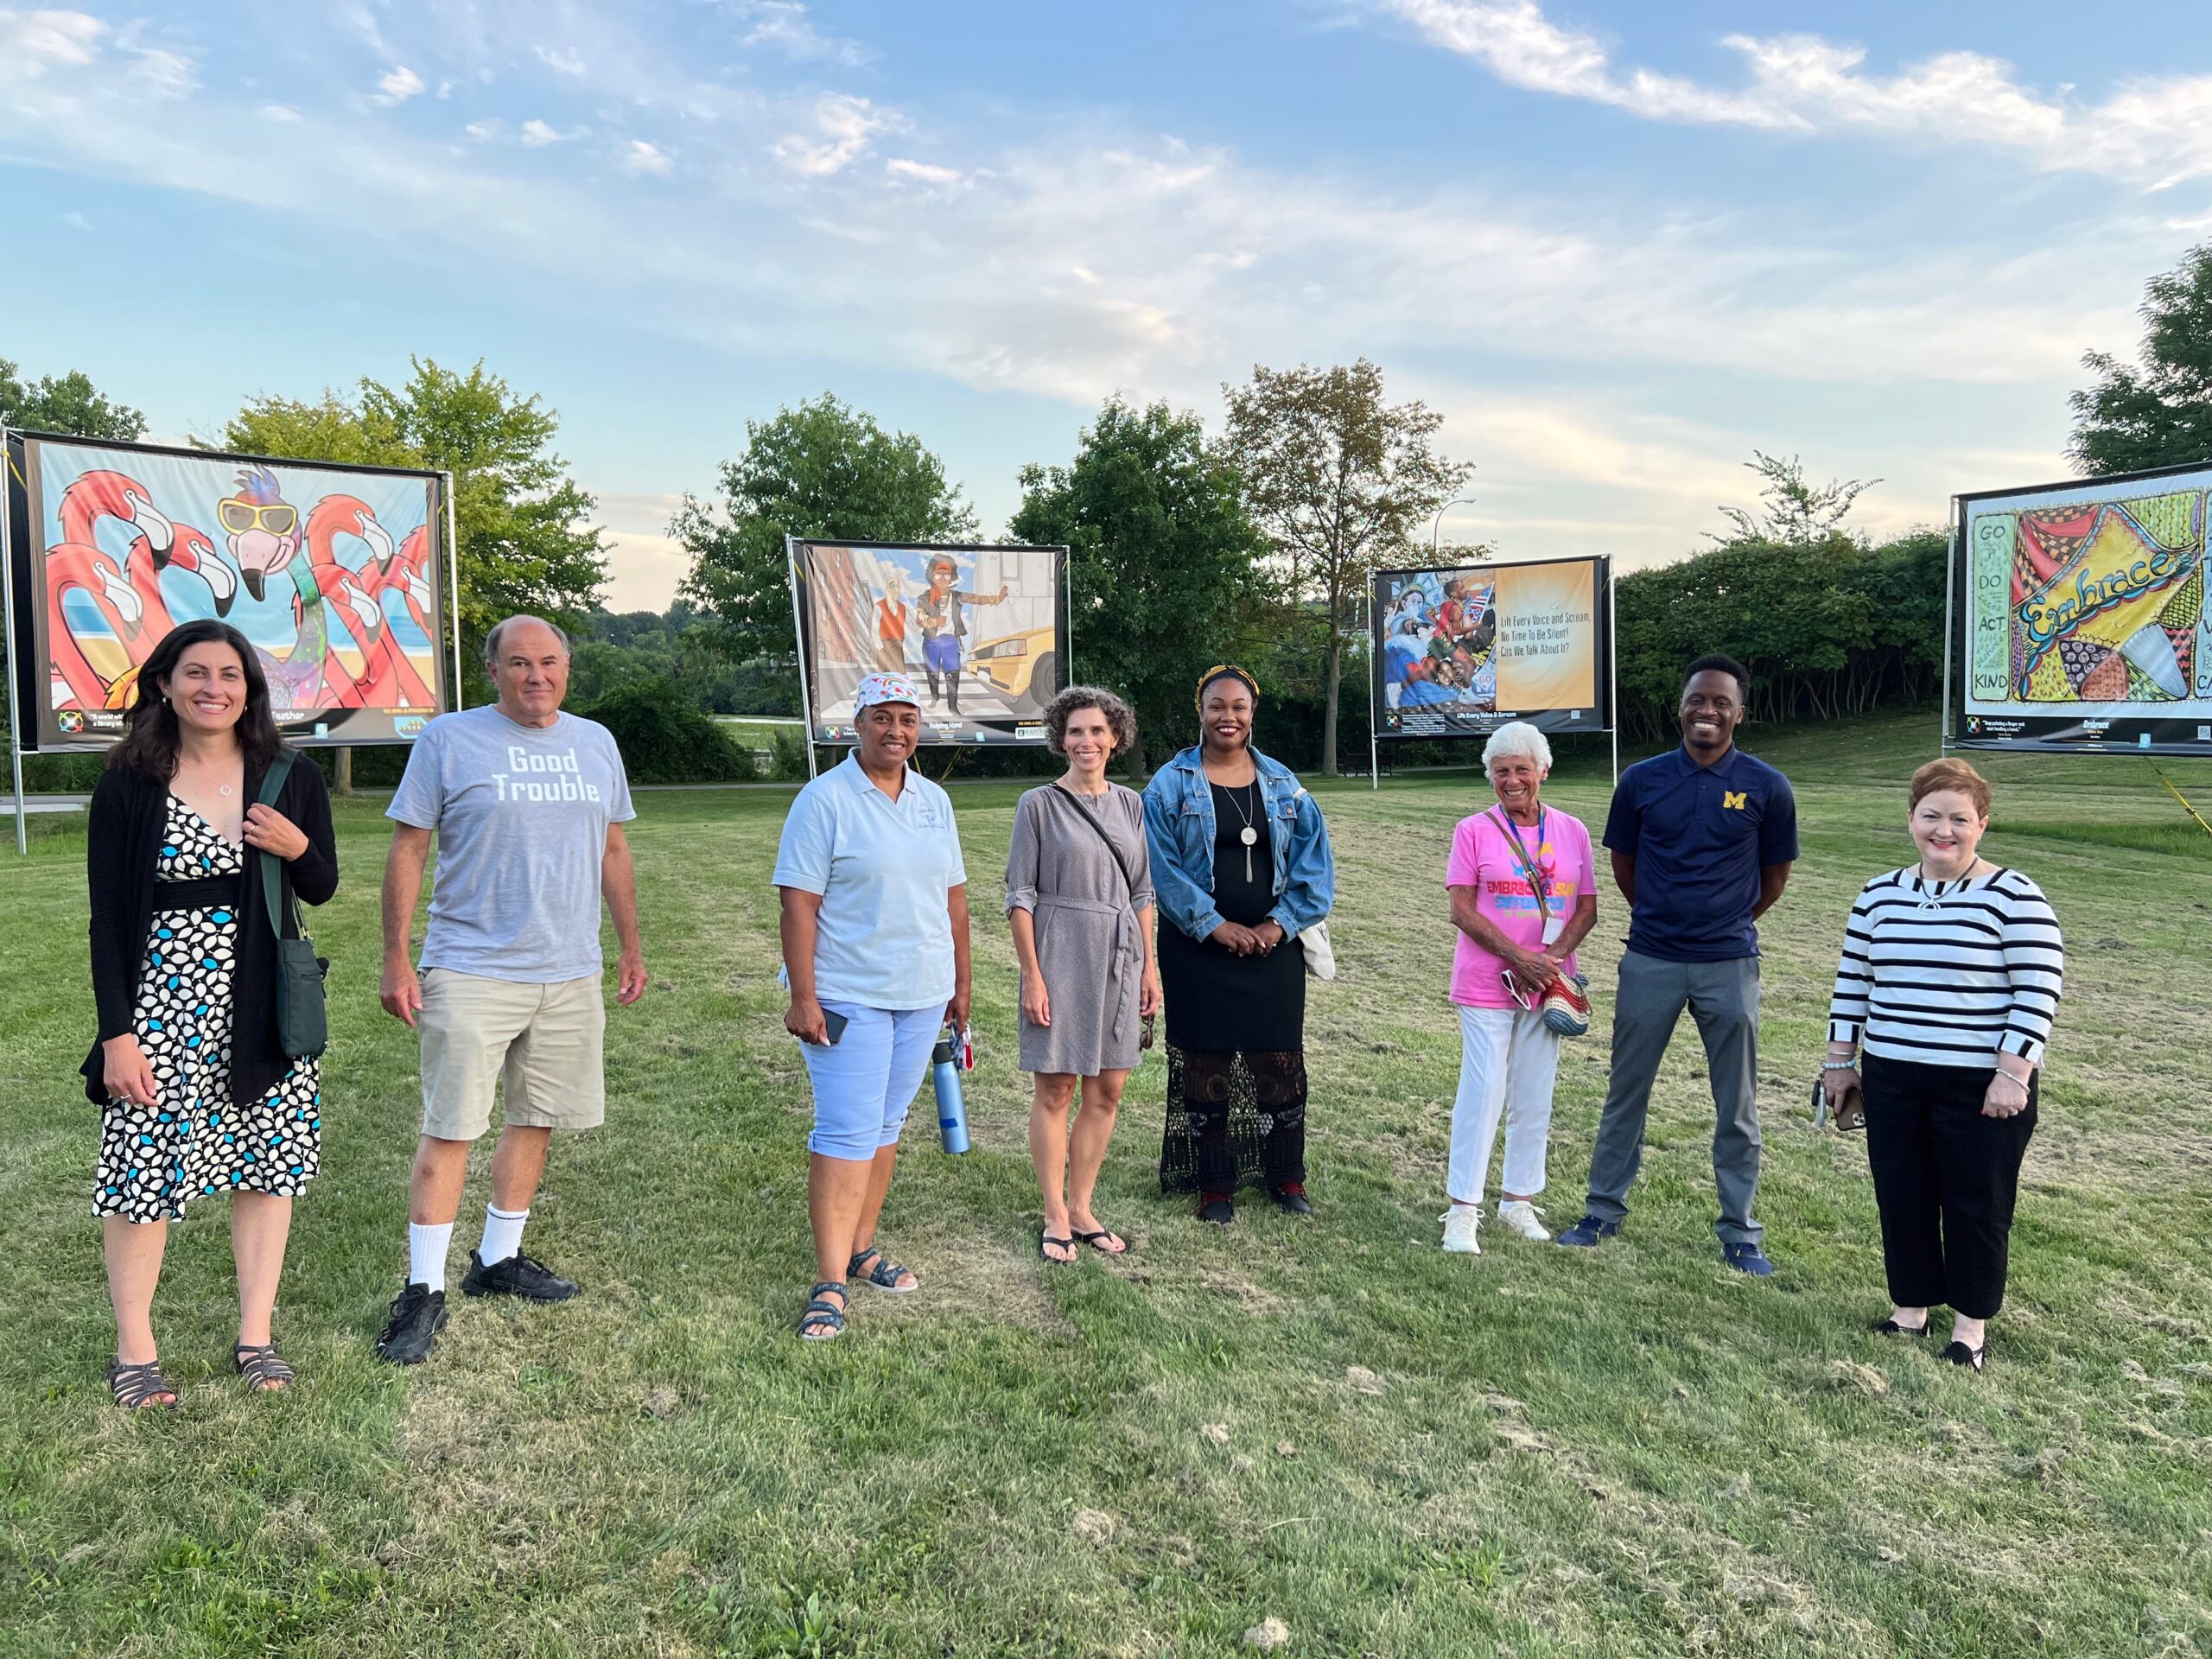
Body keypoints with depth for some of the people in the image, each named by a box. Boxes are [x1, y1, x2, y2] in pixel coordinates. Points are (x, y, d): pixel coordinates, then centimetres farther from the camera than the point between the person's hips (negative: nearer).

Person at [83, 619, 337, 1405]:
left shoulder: (291, 778, 1)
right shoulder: (127, 787, -4)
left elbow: (321, 889, 9)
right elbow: (108, 919, -4)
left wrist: (296, 848, -13)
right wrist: (117, 1034, -8)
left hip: (262, 1005, 2)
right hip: (160, 1002, -2)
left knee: (267, 1166, 8)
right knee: (141, 1169, 2)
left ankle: (255, 1335, 24)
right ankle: (134, 1350, 22)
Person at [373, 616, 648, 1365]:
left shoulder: (595, 742, 10)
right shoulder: (449, 738, -4)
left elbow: (613, 850, 16)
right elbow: (408, 850, -3)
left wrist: (631, 948, 14)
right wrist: (396, 960, -8)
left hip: (571, 973, 5)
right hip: (472, 970, -4)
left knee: (535, 1120, 12)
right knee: (449, 1129, -3)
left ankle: (498, 1259, 28)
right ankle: (423, 1291, 8)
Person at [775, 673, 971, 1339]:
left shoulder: (934, 801, 10)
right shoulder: (826, 798, -9)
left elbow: (953, 895, 15)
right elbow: (798, 903, -13)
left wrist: (961, 982, 14)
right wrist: (803, 998, -17)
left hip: (921, 995, 6)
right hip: (848, 997, -6)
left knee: (885, 1127, 13)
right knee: (847, 1133, -7)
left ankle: (860, 1248, 26)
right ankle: (830, 1281, -2)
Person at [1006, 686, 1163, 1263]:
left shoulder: (1130, 804, 10)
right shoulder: (1039, 804, -3)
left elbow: (1140, 892, 14)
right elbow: (1020, 895, -5)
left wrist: (1149, 966, 9)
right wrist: (1032, 974, -10)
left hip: (1119, 959, 5)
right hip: (1059, 956, -4)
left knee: (1107, 1091, 7)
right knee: (1055, 1090, 2)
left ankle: (1080, 1208, 21)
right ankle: (1056, 1218, 14)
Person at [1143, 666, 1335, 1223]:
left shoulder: (1283, 784, 6)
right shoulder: (1170, 785, -2)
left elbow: (1314, 863, 4)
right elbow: (1163, 868, -8)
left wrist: (1281, 923, -8)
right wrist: (1216, 926, -14)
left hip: (1273, 944, 2)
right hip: (1198, 948, -2)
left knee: (1280, 1061, 6)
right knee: (1205, 1065, 4)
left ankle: (1287, 1177, 23)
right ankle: (1215, 1187, 17)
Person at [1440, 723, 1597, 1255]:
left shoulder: (1572, 831, 7)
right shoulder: (1474, 830, -2)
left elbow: (1587, 909, 7)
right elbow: (1461, 911, -7)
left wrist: (1554, 958, -10)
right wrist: (1519, 958, -16)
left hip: (1547, 985, 4)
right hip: (1486, 985, -3)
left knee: (1535, 1096, 10)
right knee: (1483, 1091, -6)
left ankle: (1518, 1199, 24)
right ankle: (1462, 1210, 2)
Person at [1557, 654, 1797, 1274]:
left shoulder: (1767, 787, -5)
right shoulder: (1642, 780, -2)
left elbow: (1774, 875, 8)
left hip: (1730, 966, -1)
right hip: (1650, 961, 1)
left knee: (1737, 1107, 9)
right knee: (1626, 1094, 11)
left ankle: (1739, 1231, 23)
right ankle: (1605, 1211, 25)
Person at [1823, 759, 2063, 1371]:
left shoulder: (2014, 897, -9)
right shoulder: (1880, 895, 7)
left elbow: (2038, 993, -11)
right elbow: (1853, 982, 12)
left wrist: (2013, 1074, -15)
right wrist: (1840, 1060, 10)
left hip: (1983, 1084, -4)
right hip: (1891, 1079, 4)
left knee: (1976, 1204, 7)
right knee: (1901, 1197, 11)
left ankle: (1970, 1321, 23)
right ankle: (1911, 1305, 28)